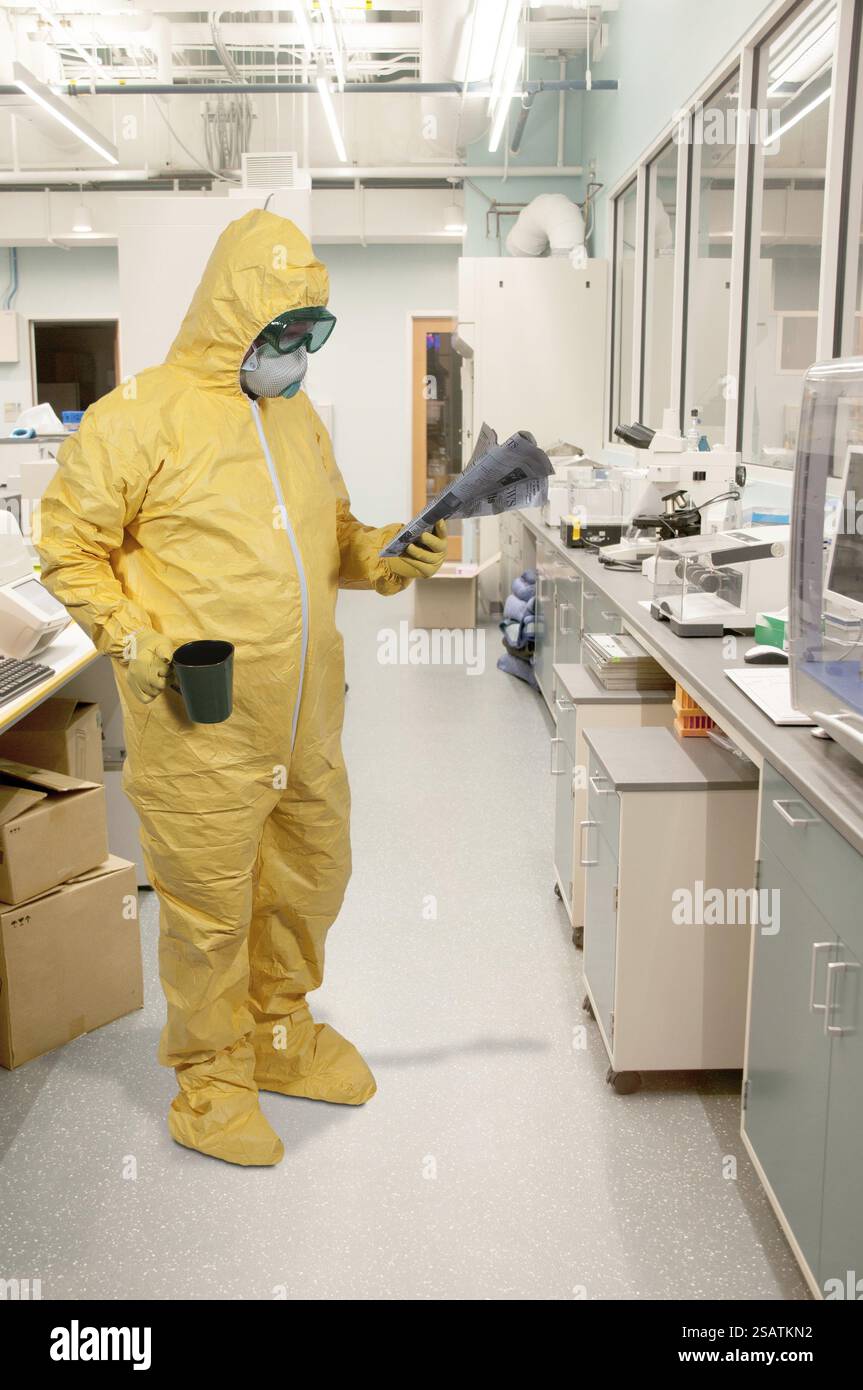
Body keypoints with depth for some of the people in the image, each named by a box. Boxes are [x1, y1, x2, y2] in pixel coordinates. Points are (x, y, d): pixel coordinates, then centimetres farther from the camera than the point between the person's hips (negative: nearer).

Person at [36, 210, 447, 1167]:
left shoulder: (297, 416, 14)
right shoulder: (143, 415, -9)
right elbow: (69, 548, -7)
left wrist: (386, 556, 3)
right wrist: (138, 643, -18)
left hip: (306, 723, 8)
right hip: (201, 730, -7)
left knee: (311, 878, 20)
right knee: (210, 908, 4)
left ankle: (278, 1034, 43)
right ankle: (209, 1081, 26)